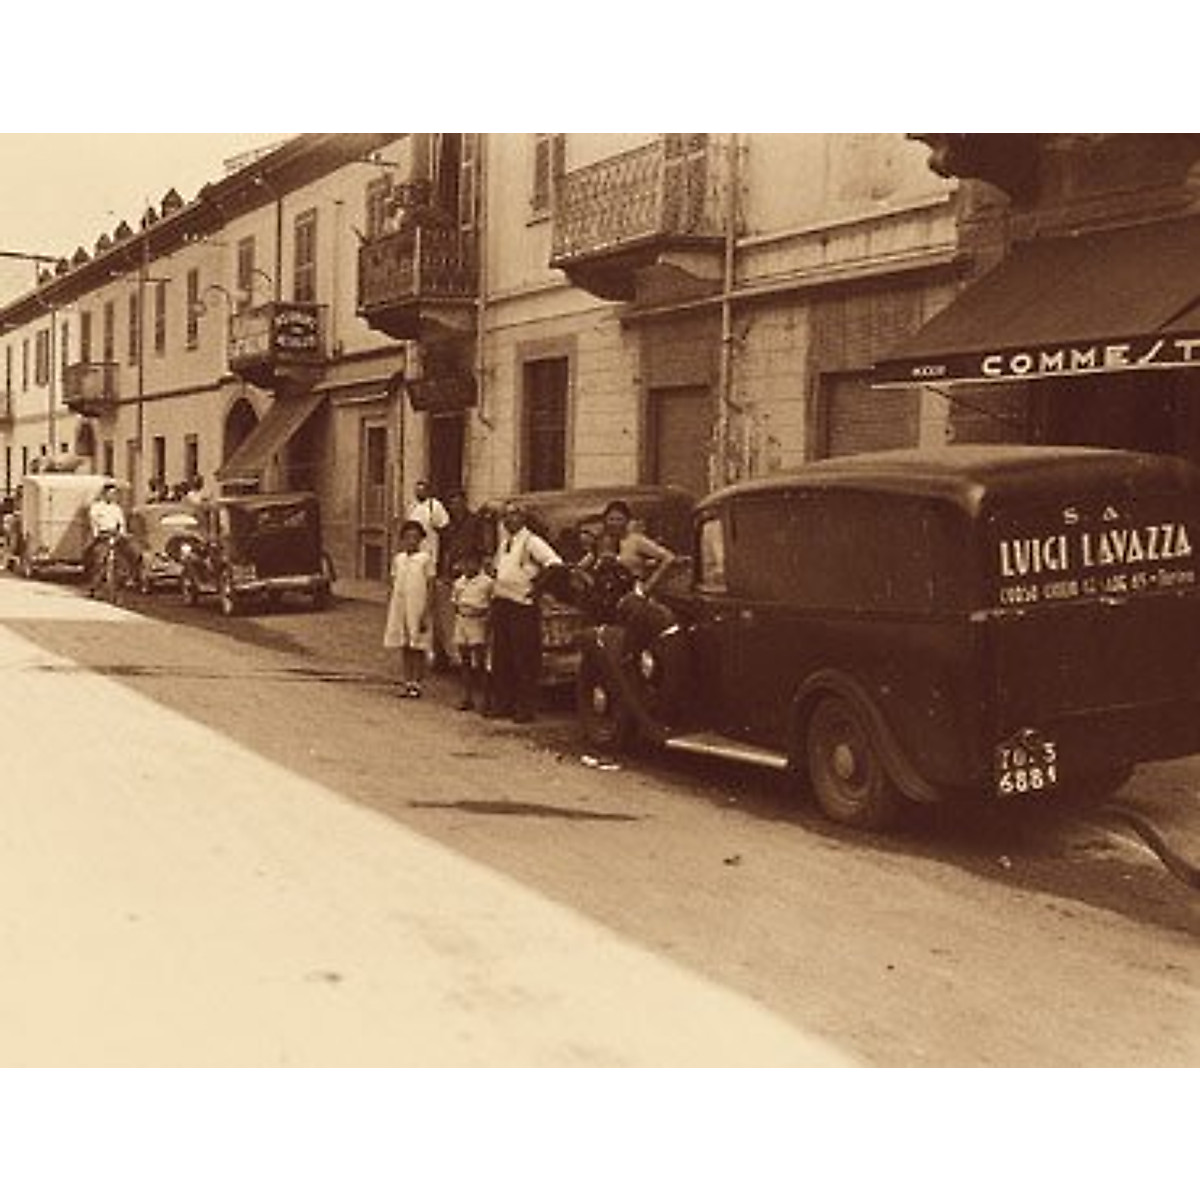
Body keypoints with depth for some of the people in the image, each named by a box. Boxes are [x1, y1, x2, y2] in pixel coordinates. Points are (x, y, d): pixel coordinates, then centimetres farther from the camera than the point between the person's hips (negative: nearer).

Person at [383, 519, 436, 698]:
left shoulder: (425, 558, -4)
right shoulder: (398, 559, 9)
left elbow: (430, 588, -5)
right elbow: (394, 585, 14)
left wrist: (427, 613, -10)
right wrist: (390, 612, 10)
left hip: (418, 608, -4)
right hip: (400, 608, 4)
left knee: (418, 647, 0)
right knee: (404, 647, 7)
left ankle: (416, 683, 6)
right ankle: (406, 682, 13)